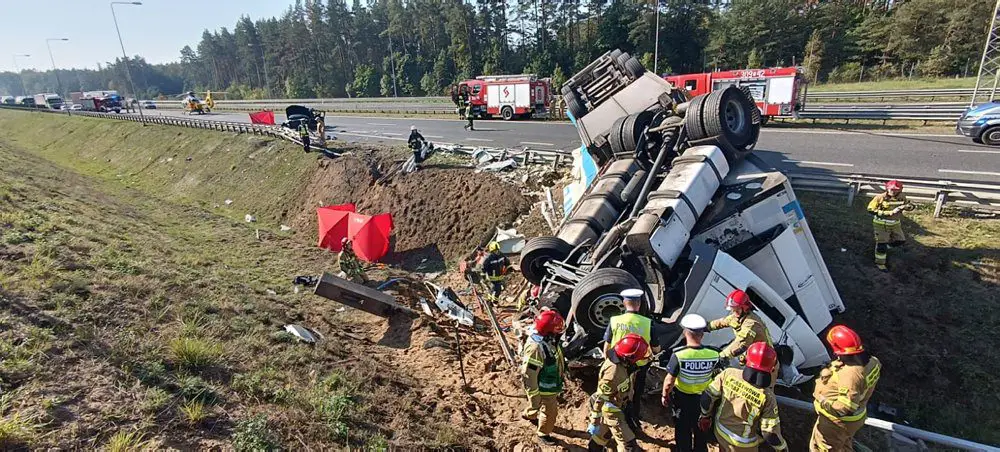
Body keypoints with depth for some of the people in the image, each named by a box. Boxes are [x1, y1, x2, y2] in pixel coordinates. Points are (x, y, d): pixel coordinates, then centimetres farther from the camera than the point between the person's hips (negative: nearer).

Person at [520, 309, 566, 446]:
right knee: (550, 411, 12)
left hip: (552, 384, 9)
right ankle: (543, 434, 38)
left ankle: (528, 414, 58)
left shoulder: (548, 340, -9)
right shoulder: (536, 347, -39)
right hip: (545, 388, -9)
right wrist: (534, 398, -26)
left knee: (545, 405, 31)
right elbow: (529, 375, -33)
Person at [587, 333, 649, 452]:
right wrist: (594, 422, -22)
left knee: (605, 431, 29)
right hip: (611, 410, -9)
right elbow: (600, 398, -30)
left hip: (617, 405, 9)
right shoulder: (613, 372, -38)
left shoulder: (621, 360, -13)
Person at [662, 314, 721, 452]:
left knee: (683, 430, 21)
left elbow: (669, 382, -21)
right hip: (705, 398, 3)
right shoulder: (713, 355, -23)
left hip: (682, 398, -2)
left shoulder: (678, 355, -31)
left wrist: (665, 395, -3)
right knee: (701, 430, 27)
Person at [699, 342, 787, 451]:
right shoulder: (767, 396, -26)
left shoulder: (729, 374, -20)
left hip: (720, 431, 2)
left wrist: (705, 415, 8)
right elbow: (770, 433, -18)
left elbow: (708, 397, -11)